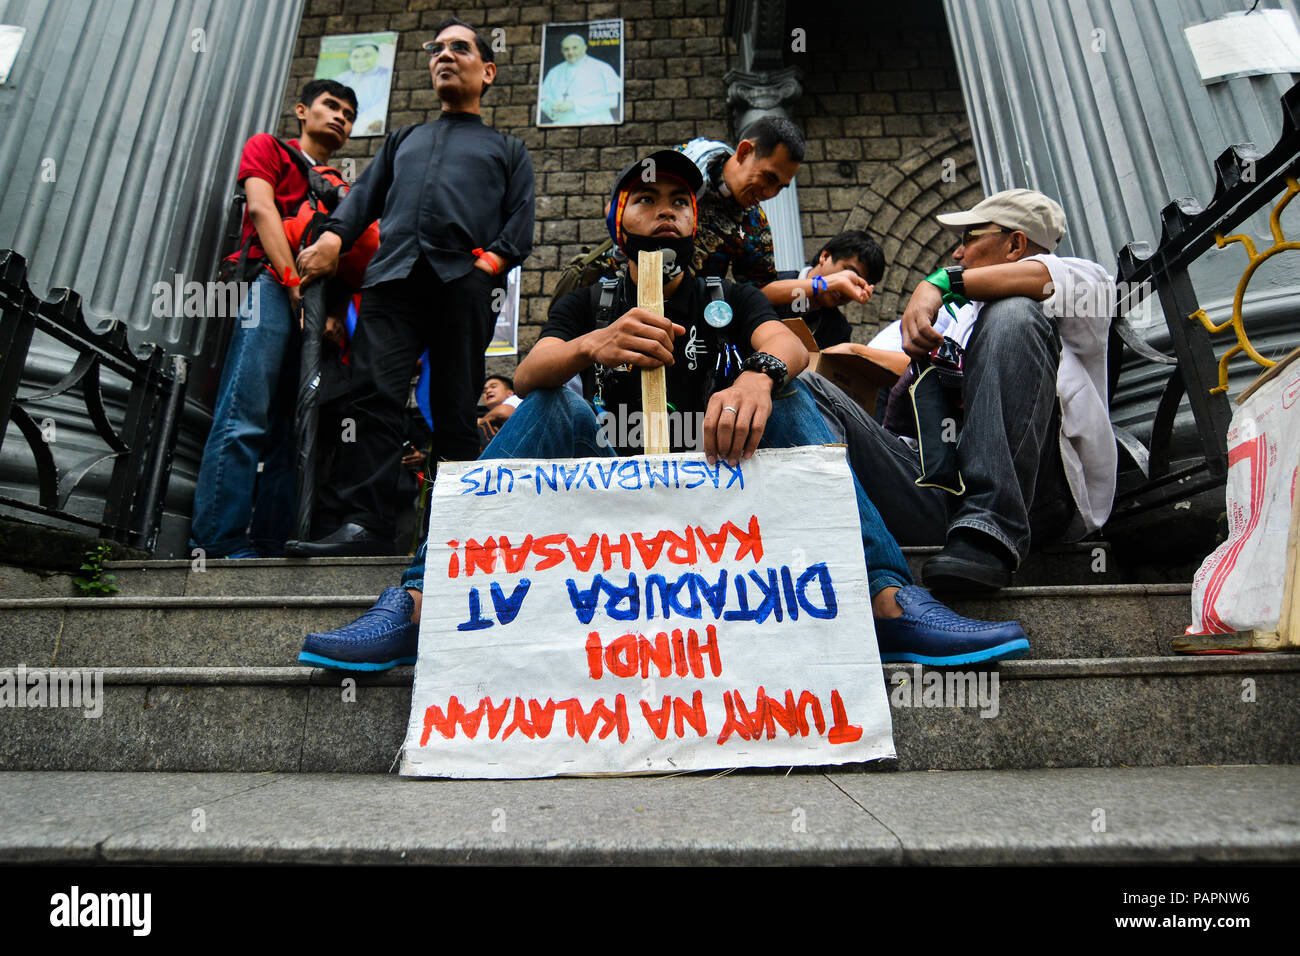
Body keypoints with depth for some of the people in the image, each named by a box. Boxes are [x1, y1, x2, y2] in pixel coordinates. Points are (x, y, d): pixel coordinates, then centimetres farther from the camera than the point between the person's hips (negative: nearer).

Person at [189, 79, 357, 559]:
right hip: (270, 285, -5)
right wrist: (293, 280, -13)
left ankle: (268, 547, -2)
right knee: (244, 421, -16)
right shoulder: (268, 148, 18)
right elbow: (261, 208, 1)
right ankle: (220, 543, -18)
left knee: (293, 433, -3)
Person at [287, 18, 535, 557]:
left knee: (456, 410, -8)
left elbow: (520, 225, 11)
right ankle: (364, 525, -20)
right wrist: (332, 237, 3)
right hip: (394, 276, 3)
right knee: (375, 394, -15)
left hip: (462, 281, -2)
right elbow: (365, 194, 23)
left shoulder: (507, 150, 27)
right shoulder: (403, 140, 37)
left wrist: (490, 262, -9)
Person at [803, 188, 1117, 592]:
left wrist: (941, 282, -11)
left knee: (1012, 314, -22)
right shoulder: (961, 320, 38)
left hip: (1034, 499, -4)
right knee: (804, 387, -9)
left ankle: (988, 532, -32)